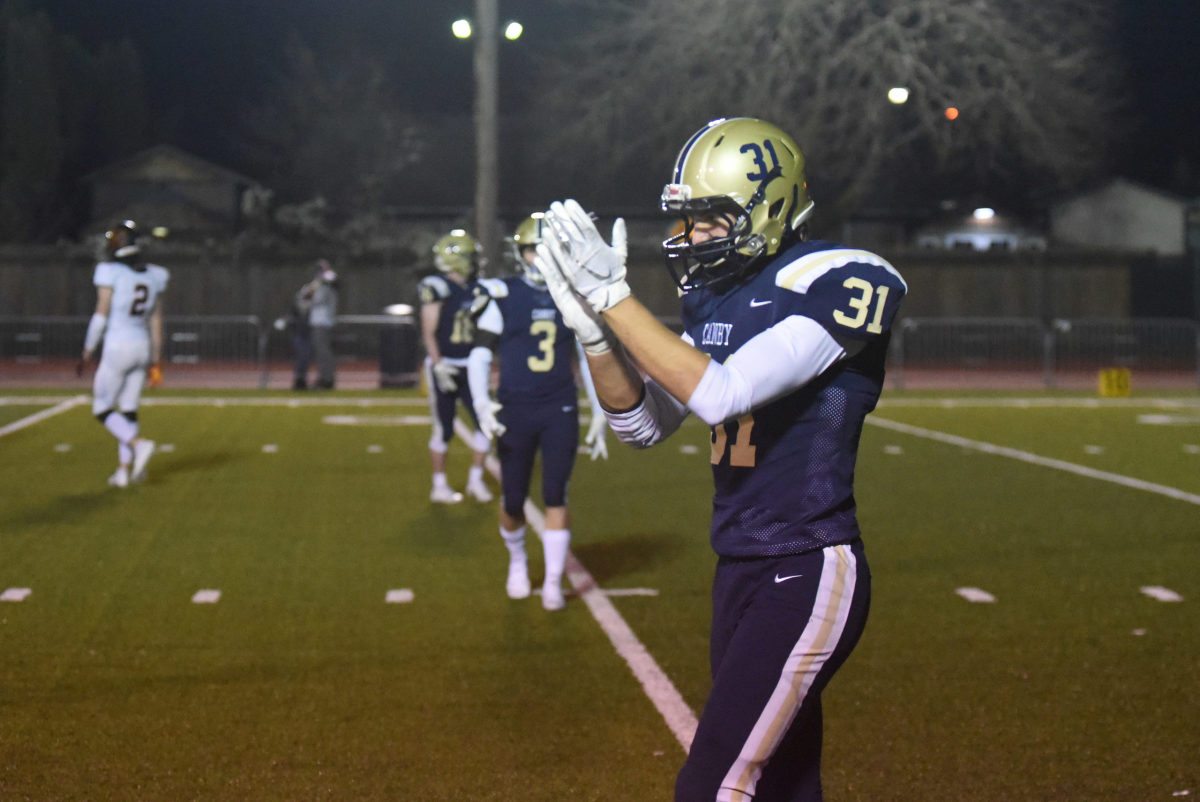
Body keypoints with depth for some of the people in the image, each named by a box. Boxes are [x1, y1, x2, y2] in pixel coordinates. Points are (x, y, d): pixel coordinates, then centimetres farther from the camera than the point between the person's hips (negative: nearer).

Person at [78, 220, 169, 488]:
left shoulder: (110, 272, -11)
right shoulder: (154, 276, 7)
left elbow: (101, 315, -11)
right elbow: (156, 321, 11)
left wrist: (87, 353, -3)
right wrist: (156, 360, 17)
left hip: (117, 347, -6)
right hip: (142, 346, 6)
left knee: (102, 410, 3)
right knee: (128, 410, 11)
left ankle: (139, 444, -18)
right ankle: (124, 470, 9)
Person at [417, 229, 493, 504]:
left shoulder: (474, 289, 9)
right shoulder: (437, 288, -11)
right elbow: (429, 333, -12)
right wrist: (439, 366, -18)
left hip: (468, 368, 6)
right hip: (444, 367, -6)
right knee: (444, 430, 1)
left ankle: (475, 480, 14)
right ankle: (439, 486, 12)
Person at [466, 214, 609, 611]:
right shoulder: (501, 297, -2)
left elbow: (588, 359, 14)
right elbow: (480, 357, -2)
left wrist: (599, 415, 11)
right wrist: (481, 403, -18)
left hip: (560, 410, 1)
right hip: (515, 410, -1)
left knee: (556, 496, -5)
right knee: (513, 500, 4)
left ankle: (553, 583, 2)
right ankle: (517, 562, 32)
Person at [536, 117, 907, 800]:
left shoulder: (838, 283, -15)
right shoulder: (718, 296, 10)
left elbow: (721, 393, -25)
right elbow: (644, 423, 11)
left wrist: (615, 296, -22)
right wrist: (594, 326, -5)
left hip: (807, 574, -8)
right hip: (740, 568, 8)